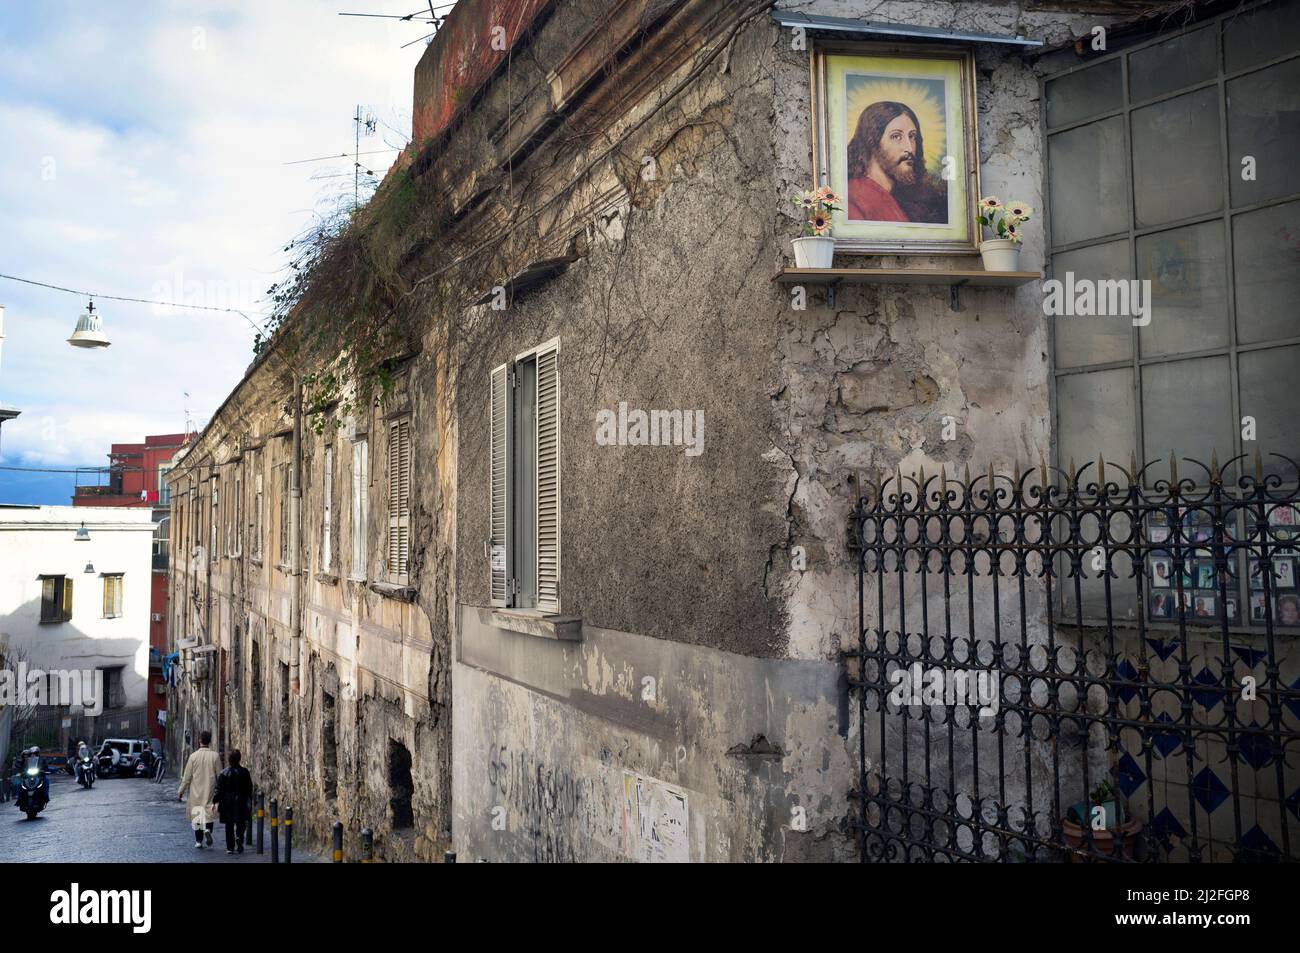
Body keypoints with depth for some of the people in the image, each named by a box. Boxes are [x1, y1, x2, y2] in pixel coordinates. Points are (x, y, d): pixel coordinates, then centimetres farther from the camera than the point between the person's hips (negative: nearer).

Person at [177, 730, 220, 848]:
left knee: (196, 814, 10)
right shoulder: (215, 756, -5)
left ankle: (198, 840, 11)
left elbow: (186, 777, -2)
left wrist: (180, 791, 7)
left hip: (196, 792, 0)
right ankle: (207, 829, -17)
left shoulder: (193, 756, -5)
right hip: (210, 791, 0)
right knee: (209, 813, 10)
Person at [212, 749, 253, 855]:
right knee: (241, 823, 12)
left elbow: (219, 790, -8)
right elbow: (249, 789, 3)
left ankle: (230, 848, 8)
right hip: (242, 802, 1)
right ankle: (239, 836, -16)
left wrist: (215, 802, 0)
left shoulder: (224, 773, -7)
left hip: (228, 803, -1)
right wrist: (250, 804, 12)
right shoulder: (244, 772, -2)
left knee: (229, 826, 8)